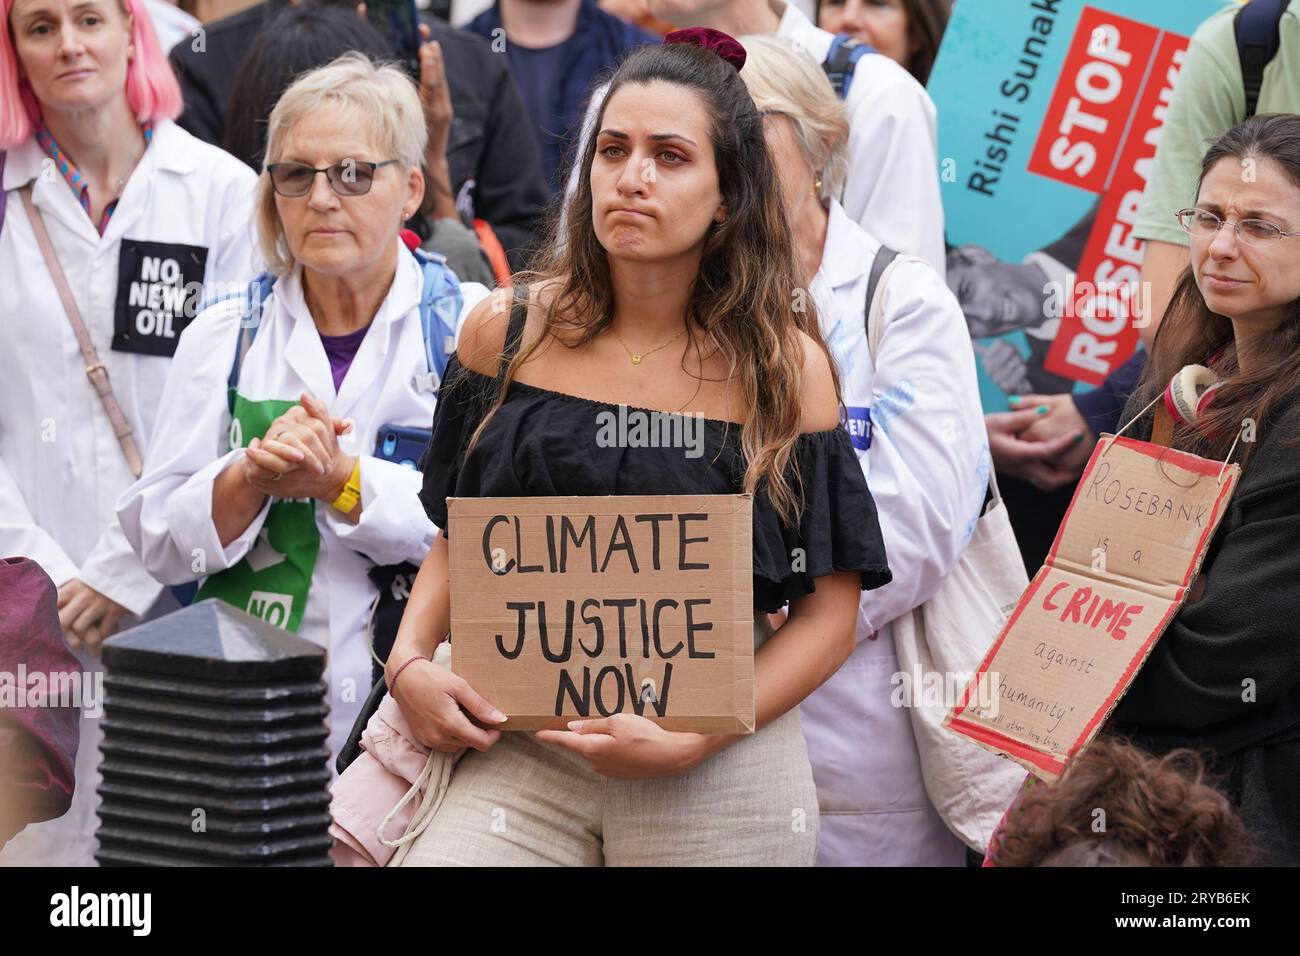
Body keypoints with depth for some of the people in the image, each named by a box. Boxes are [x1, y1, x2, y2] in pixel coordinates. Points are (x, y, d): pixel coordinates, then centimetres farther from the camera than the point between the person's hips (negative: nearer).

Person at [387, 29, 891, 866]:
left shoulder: (784, 368, -3)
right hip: (525, 753, 2)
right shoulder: (508, 334, 4)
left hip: (720, 784, -2)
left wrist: (693, 740, -14)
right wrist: (410, 662, -4)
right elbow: (458, 538, 15)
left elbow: (829, 611, -2)